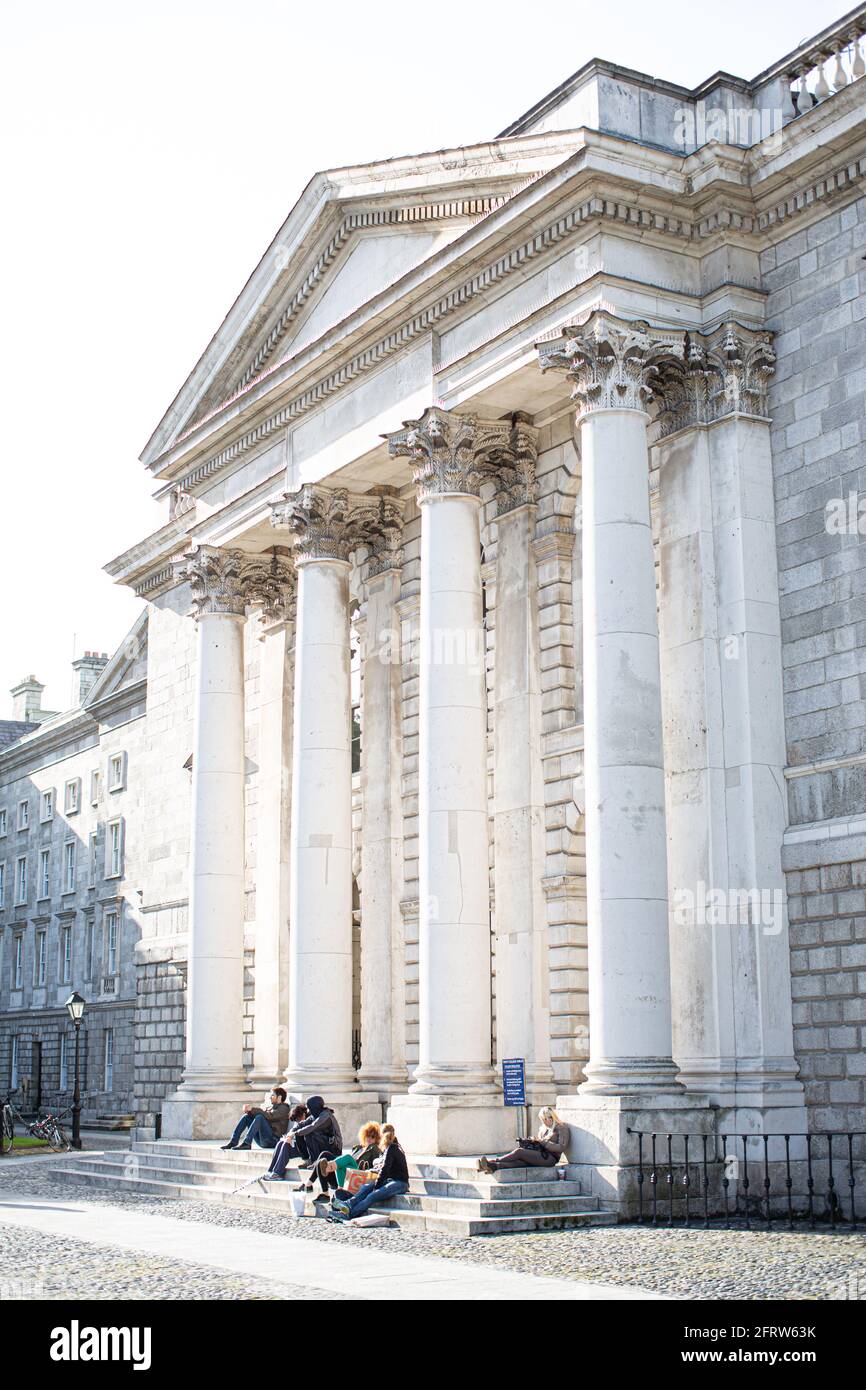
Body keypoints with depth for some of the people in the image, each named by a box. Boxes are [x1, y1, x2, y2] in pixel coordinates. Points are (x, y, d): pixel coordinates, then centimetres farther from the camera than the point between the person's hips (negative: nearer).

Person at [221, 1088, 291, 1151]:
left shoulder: (283, 1108, 0)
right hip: (262, 1140, 8)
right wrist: (248, 1110, -8)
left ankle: (247, 1143, -35)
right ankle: (233, 1142, -11)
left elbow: (269, 1116, -18)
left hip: (273, 1140, -8)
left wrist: (252, 1109, -19)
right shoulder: (269, 1107, 24)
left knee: (259, 1117, -28)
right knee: (246, 1116, 1)